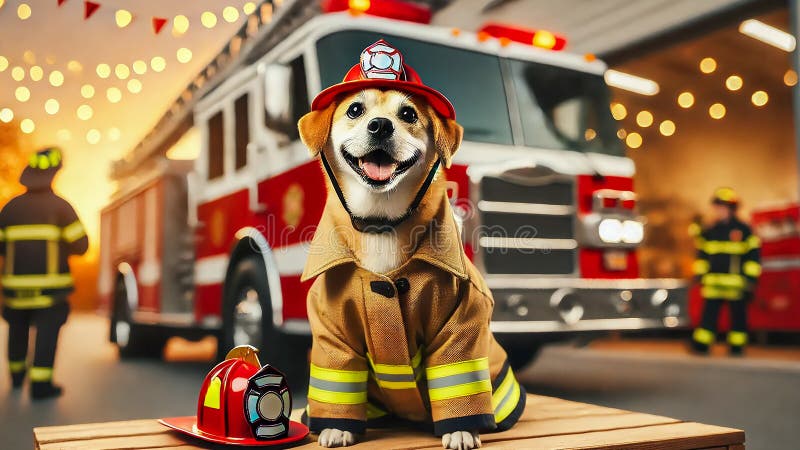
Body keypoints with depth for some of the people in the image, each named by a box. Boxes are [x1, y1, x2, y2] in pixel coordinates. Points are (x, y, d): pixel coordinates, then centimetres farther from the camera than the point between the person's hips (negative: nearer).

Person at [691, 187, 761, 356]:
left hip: (736, 283, -3)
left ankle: (737, 348, 14)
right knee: (709, 313, 2)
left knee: (738, 315, 4)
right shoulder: (709, 232, 10)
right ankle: (701, 345, 5)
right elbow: (702, 255, 17)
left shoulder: (744, 231, -1)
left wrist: (751, 279, -6)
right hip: (714, 282, 3)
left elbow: (753, 255, -1)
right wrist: (700, 274, 11)